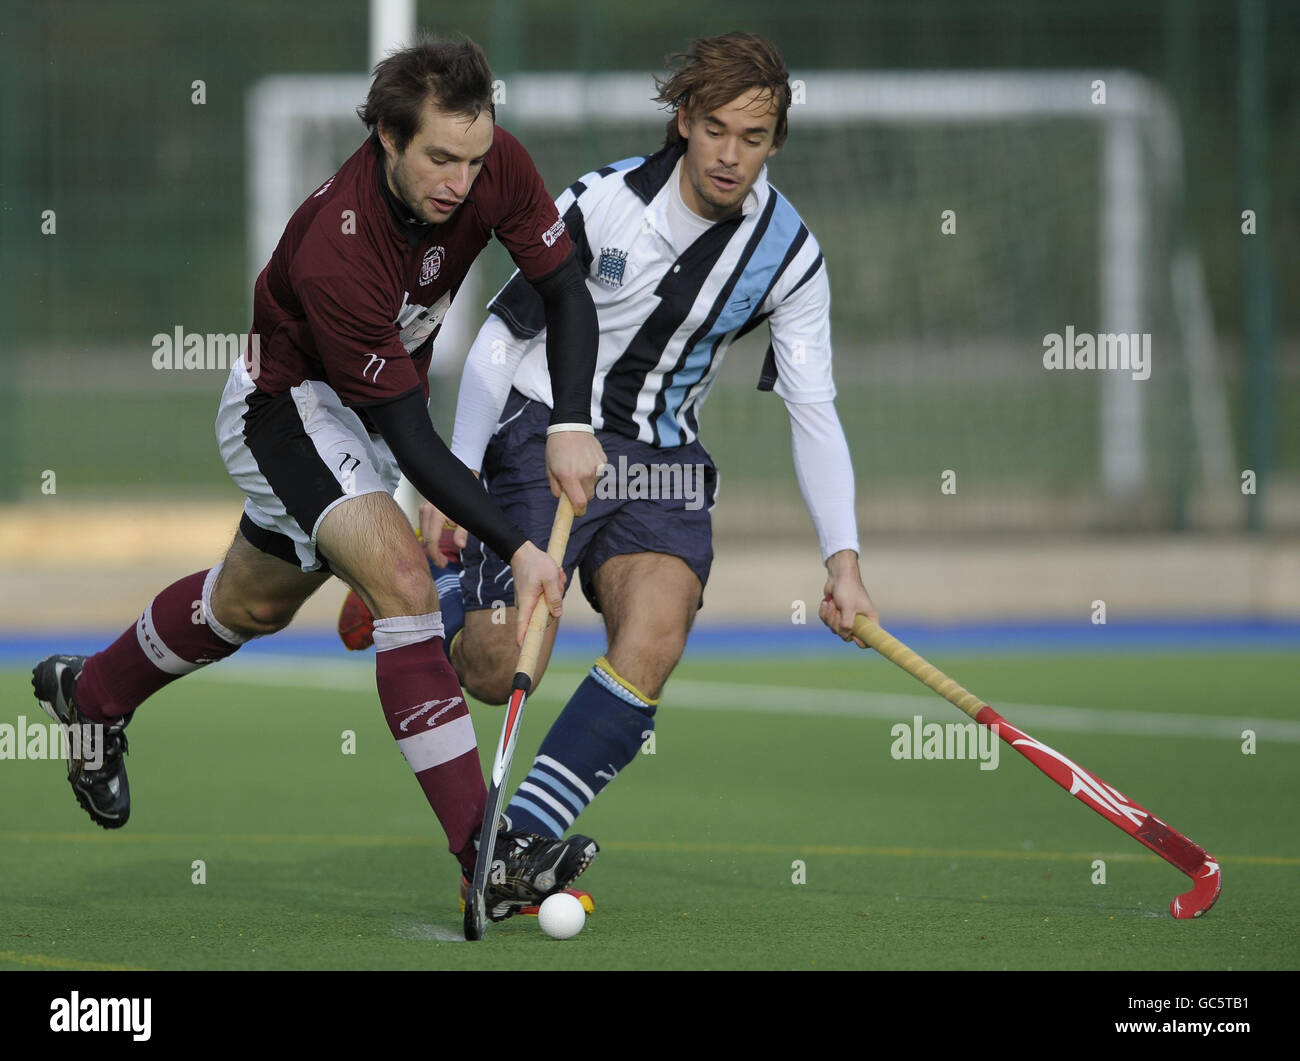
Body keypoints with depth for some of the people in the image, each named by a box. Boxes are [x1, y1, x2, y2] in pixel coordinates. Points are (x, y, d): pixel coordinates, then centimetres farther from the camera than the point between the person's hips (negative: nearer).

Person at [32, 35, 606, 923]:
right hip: (289, 403, -8)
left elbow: (566, 290, -9)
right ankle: (487, 857, -30)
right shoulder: (334, 253, -39)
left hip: (377, 396, 8)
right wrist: (518, 548, -36)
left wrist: (571, 424, -24)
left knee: (254, 601, 25)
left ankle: (89, 693, 53)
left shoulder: (496, 164, -23)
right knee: (403, 580, -27)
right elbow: (412, 441, -34)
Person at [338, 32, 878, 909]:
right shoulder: (603, 204, -13)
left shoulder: (790, 256, -5)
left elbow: (814, 413, -4)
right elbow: (503, 334, -4)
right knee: (496, 676, -14)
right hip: (546, 437, -3)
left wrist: (843, 560, -15)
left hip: (663, 459, 3)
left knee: (652, 647, -25)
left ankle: (517, 843, -19)